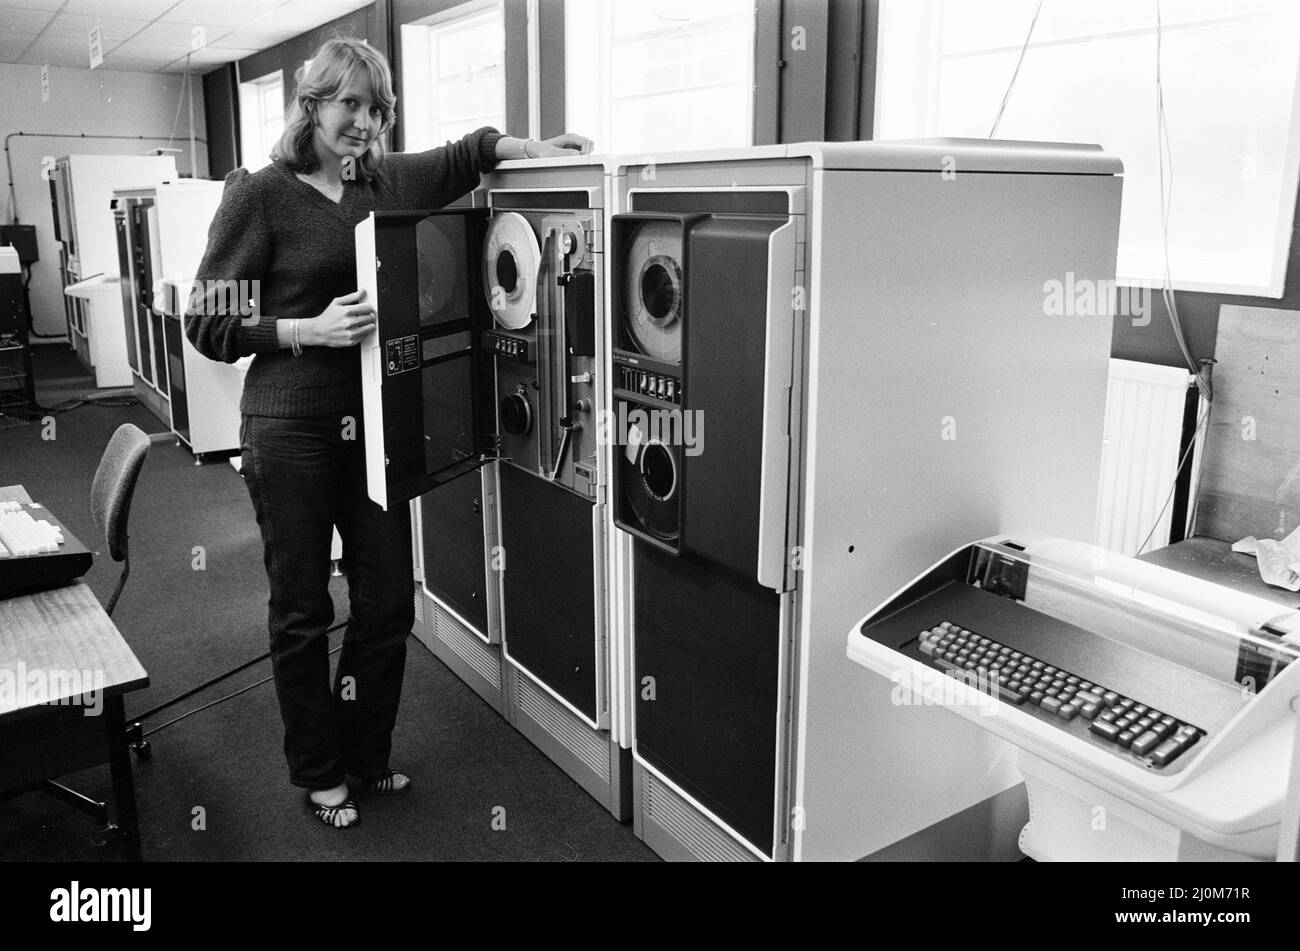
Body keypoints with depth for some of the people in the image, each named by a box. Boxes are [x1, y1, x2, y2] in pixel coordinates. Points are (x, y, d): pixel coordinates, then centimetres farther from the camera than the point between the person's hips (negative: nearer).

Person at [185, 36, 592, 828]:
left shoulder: (385, 183, 7)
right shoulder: (261, 195, -7)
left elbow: (469, 152, 16)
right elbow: (208, 324, -7)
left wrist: (538, 150, -1)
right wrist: (313, 330, -18)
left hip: (374, 423, 5)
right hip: (290, 431, -5)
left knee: (389, 600, 10)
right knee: (302, 608, 8)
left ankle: (367, 753, 33)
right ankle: (318, 773, 28)